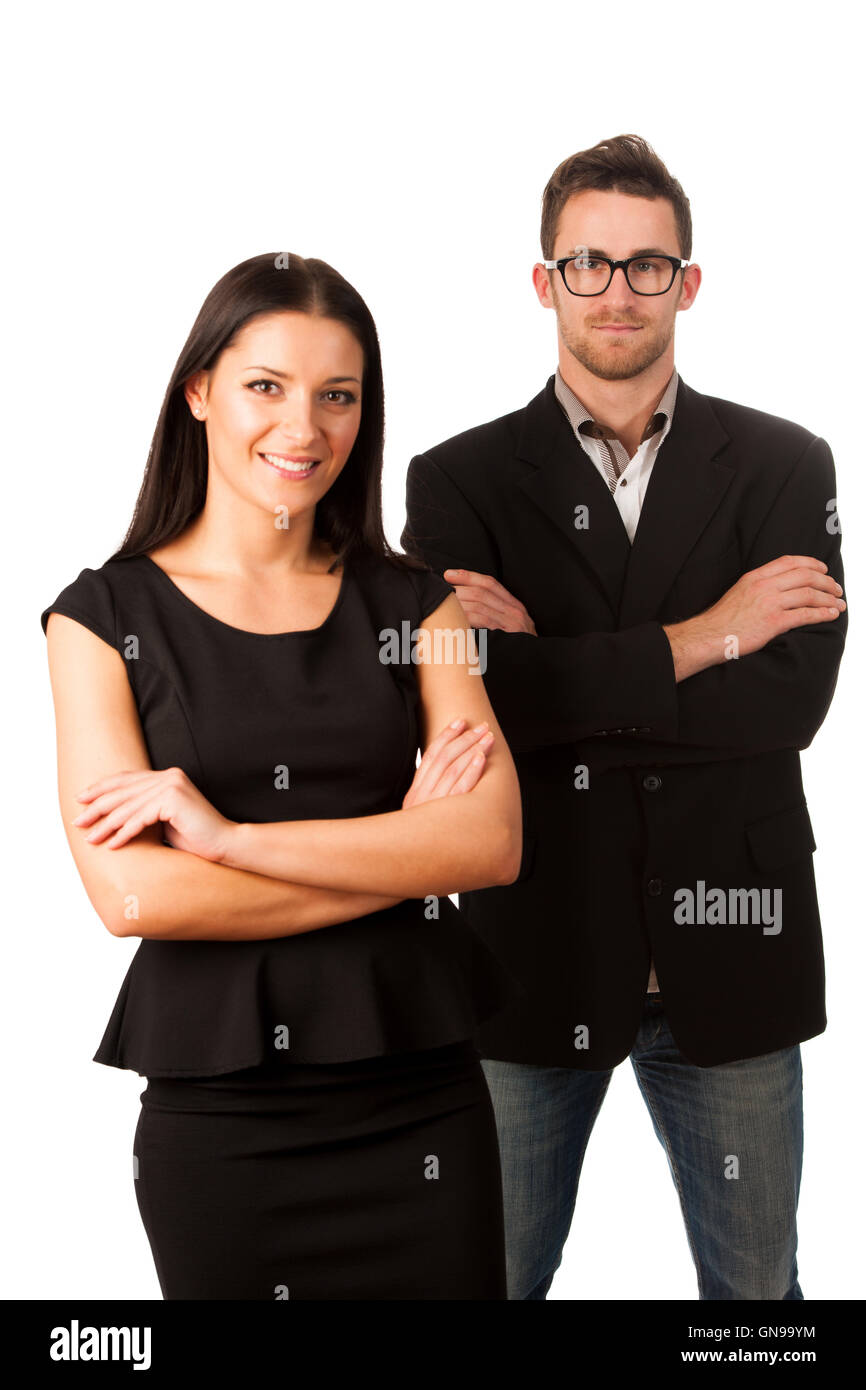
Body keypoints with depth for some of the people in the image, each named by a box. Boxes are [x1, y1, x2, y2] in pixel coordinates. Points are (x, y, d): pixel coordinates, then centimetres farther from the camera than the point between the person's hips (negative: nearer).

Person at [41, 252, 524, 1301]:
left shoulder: (409, 602, 4)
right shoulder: (104, 614, -2)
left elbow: (495, 842, -9)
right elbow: (129, 891, -13)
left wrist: (232, 835, -16)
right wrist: (400, 852, -11)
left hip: (423, 1095, 2)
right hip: (217, 1106, -1)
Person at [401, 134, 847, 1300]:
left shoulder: (784, 468, 2)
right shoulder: (459, 481, 0)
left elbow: (794, 698, -13)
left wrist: (550, 680, -16)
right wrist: (703, 637, -14)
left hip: (727, 954, 1)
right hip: (531, 954, 0)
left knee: (756, 1281, 17)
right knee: (496, 1272, 15)